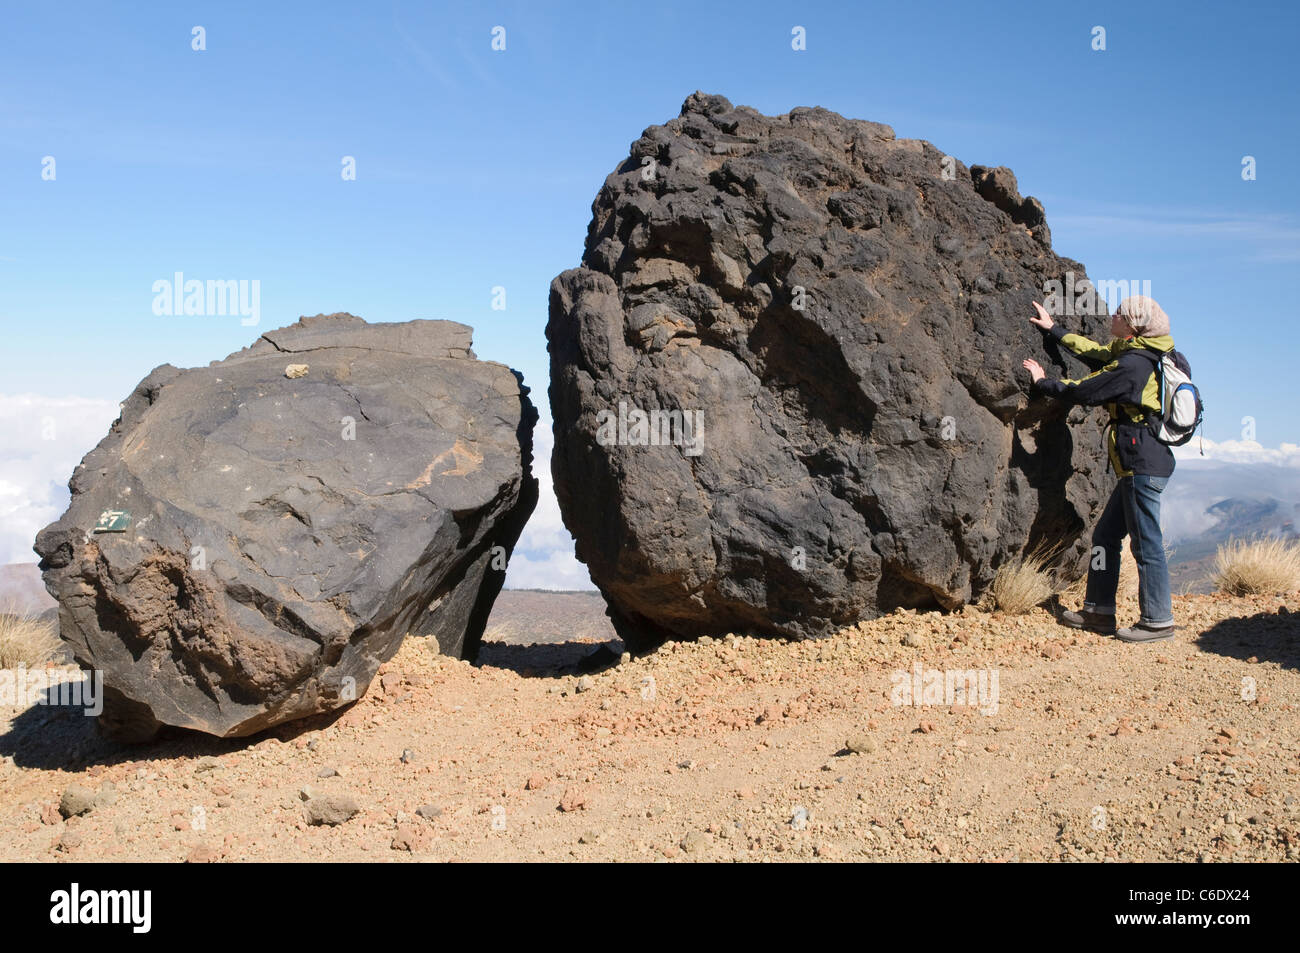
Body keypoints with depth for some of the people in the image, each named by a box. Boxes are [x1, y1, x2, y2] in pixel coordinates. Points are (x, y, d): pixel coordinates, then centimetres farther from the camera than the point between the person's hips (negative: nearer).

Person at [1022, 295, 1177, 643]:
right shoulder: (1136, 354, 15)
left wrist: (1042, 383, 5)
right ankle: (1099, 611, 19)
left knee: (1146, 543, -4)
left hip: (1144, 464, -10)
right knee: (1105, 536, 13)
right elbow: (1094, 352, 29)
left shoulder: (1132, 364, -15)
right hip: (1138, 466, 10)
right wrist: (1053, 329, 37)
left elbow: (1083, 392, -11)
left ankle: (1158, 621, 3)